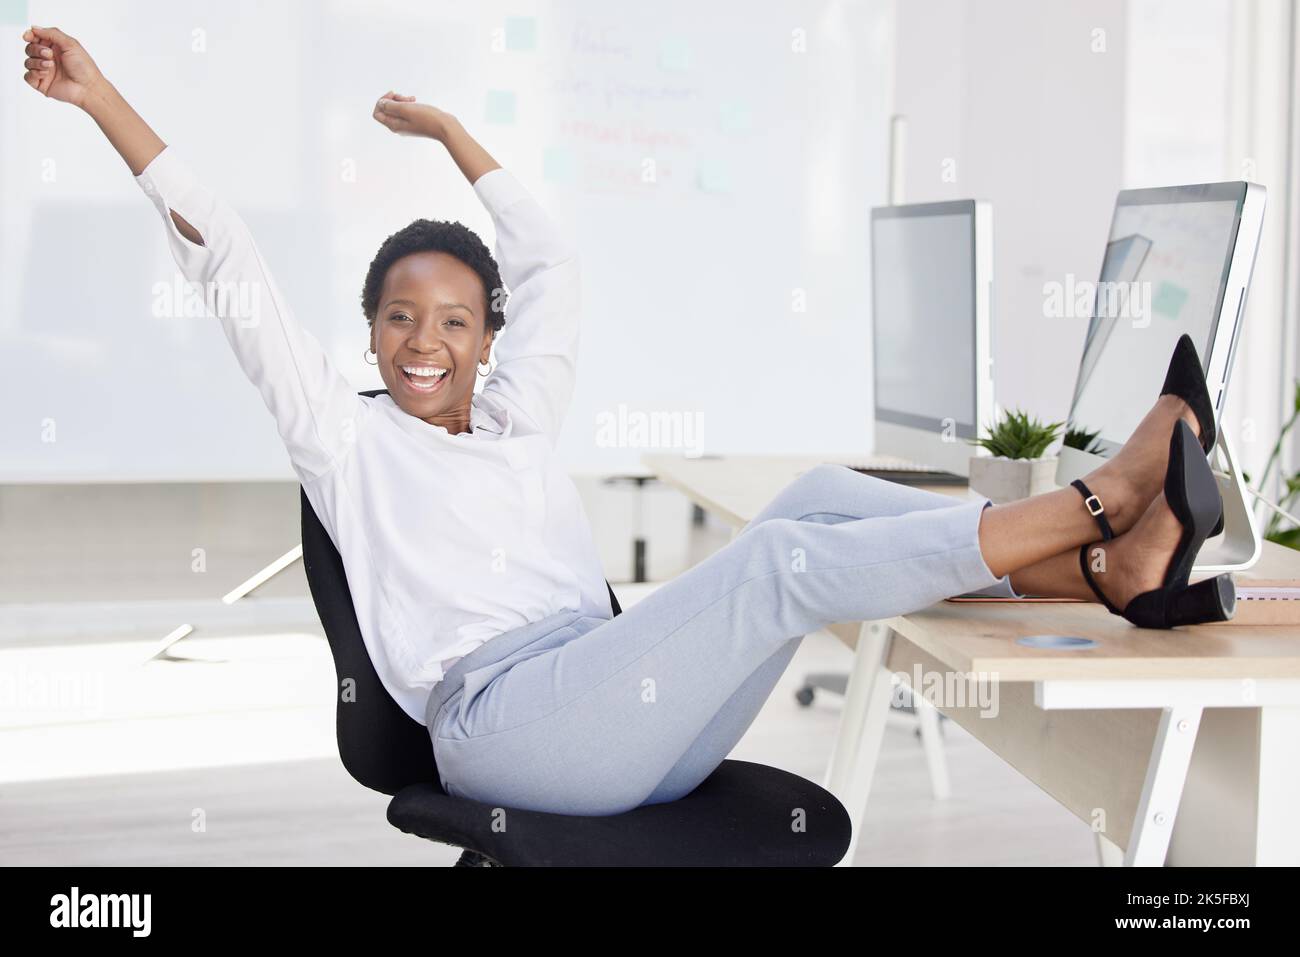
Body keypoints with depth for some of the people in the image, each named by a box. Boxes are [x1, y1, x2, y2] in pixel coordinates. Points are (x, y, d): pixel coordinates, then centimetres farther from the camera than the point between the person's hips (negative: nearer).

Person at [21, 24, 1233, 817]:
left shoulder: (519, 420, 26)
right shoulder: (346, 439, 12)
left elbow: (551, 266, 37)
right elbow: (229, 266, 7)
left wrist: (449, 132, 44)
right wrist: (103, 101, 3)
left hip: (639, 734, 7)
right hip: (503, 729, -7)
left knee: (821, 496, -12)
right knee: (779, 561, -24)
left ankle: (1115, 569, -23)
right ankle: (1107, 496, -26)